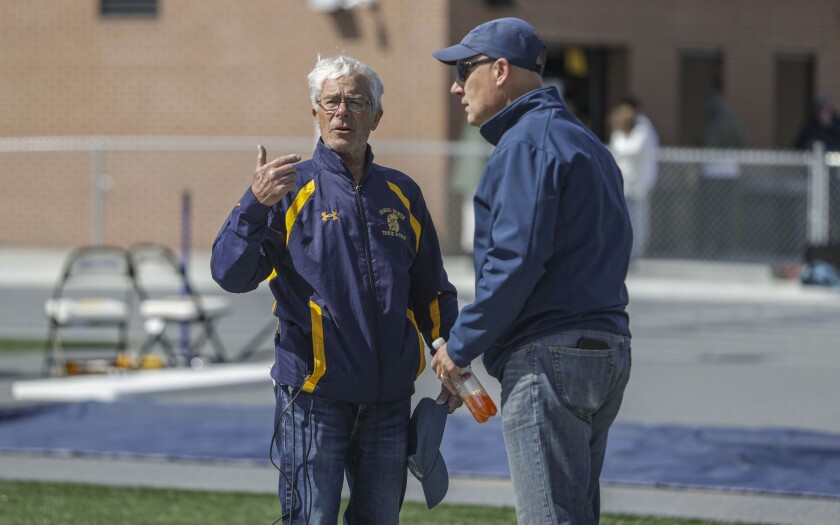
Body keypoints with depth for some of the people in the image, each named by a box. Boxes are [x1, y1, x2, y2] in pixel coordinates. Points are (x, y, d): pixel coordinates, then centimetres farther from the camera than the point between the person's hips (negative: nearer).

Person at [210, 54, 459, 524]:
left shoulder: (402, 194, 12)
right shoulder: (292, 190, 0)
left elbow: (433, 291, 21)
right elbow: (231, 274, -13)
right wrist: (256, 204, -28)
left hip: (389, 398, 4)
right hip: (316, 398, -4)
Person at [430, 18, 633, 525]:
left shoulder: (526, 143, -11)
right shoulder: (583, 140, 21)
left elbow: (515, 260, -20)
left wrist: (461, 345, -10)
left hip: (549, 357, -10)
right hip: (605, 352, 10)